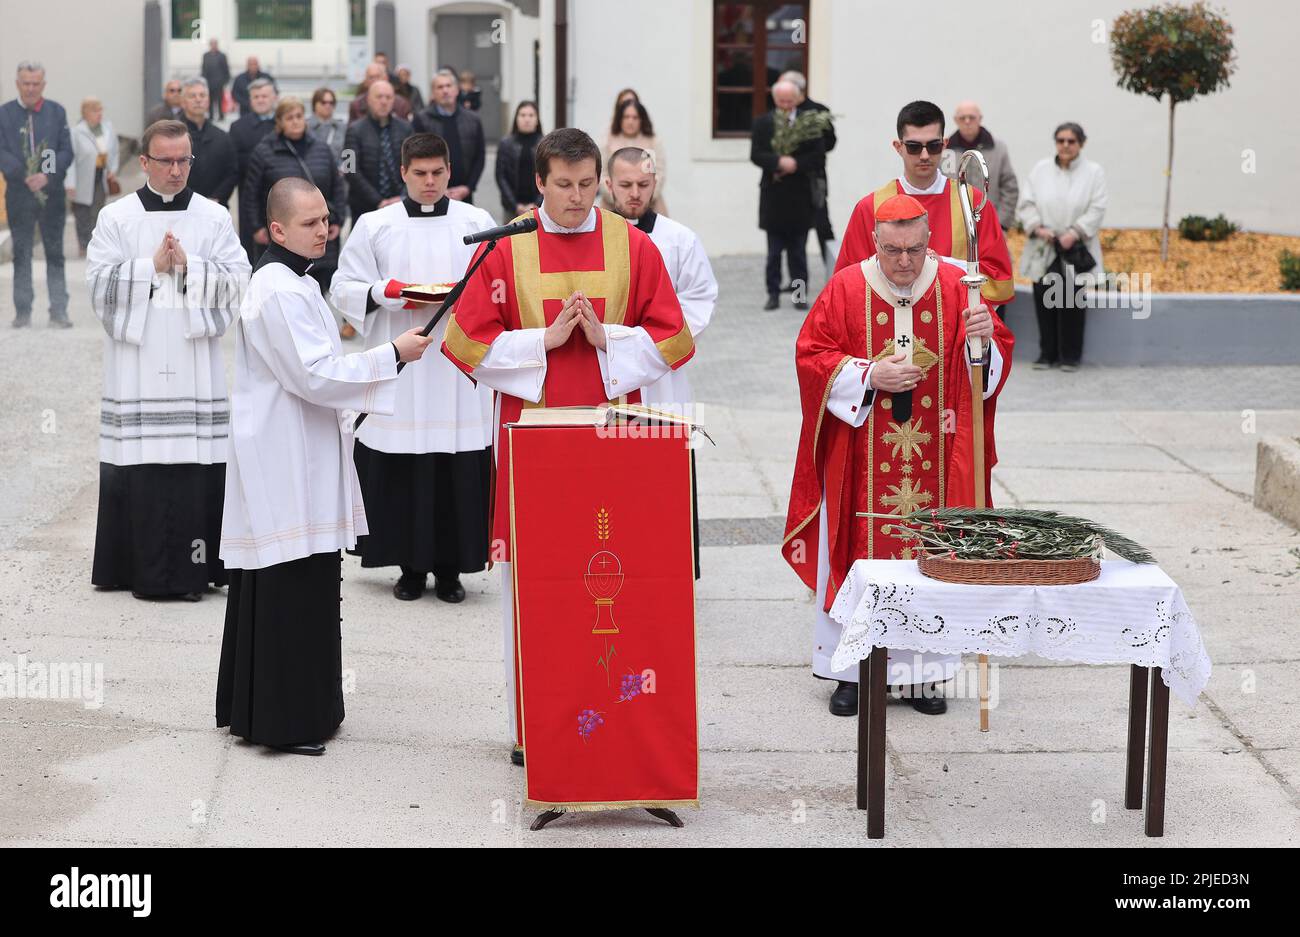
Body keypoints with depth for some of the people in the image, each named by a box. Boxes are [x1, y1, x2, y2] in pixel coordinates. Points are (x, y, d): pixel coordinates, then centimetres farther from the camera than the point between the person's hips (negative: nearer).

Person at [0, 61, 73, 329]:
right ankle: (22, 311, 10)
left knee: (55, 254, 2)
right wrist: (24, 176, -16)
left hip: (52, 193, 0)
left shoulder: (56, 111, 6)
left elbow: (66, 151, 2)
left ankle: (58, 312, 4)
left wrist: (46, 176, -13)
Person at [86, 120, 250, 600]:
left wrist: (187, 264, -10)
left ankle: (193, 568, 3)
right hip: (135, 362, 0)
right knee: (139, 466, -2)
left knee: (197, 465, -3)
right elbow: (99, 282, -1)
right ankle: (143, 571, 4)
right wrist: (153, 265, -9)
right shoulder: (116, 218, 7)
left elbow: (236, 280, 1)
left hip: (196, 365, 1)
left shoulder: (214, 218, 8)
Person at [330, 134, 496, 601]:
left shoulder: (478, 223, 8)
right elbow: (344, 289, 7)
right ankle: (411, 567, 11)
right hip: (398, 371, 0)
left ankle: (449, 568, 8)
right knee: (402, 472, -1)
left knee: (460, 471, -2)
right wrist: (387, 293, -10)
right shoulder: (375, 226, 7)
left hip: (460, 369, 0)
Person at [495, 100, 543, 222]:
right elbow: (501, 177, 2)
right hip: (512, 208, 1)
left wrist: (536, 205, -8)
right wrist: (515, 205, -6)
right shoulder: (505, 144, 4)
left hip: (539, 206, -1)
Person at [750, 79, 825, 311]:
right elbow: (755, 155, -4)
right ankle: (773, 294, 11)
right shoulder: (762, 122, 3)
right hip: (773, 195, 1)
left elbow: (818, 156, -4)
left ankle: (800, 294, 11)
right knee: (774, 252, 5)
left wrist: (795, 164, -16)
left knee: (798, 251, 6)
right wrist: (779, 162, -21)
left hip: (800, 195, -1)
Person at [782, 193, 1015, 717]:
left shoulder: (954, 287, 1)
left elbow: (994, 362, 3)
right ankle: (852, 670, 12)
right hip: (861, 458, -1)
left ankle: (923, 670, 16)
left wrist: (986, 338, -20)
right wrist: (870, 375, -15)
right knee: (858, 552, 1)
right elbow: (811, 357, -3)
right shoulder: (846, 289, -2)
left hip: (933, 454, 1)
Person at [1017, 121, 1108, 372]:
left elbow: (1096, 210, -5)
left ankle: (1070, 356, 12)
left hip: (1075, 251, -2)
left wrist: (1074, 233, -18)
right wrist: (1037, 227, -13)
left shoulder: (1094, 172, 2)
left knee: (1072, 305, 1)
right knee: (1045, 303, 5)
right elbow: (1026, 203, 4)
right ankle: (1047, 353, 17)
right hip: (1044, 251, 2)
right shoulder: (1041, 169, 7)